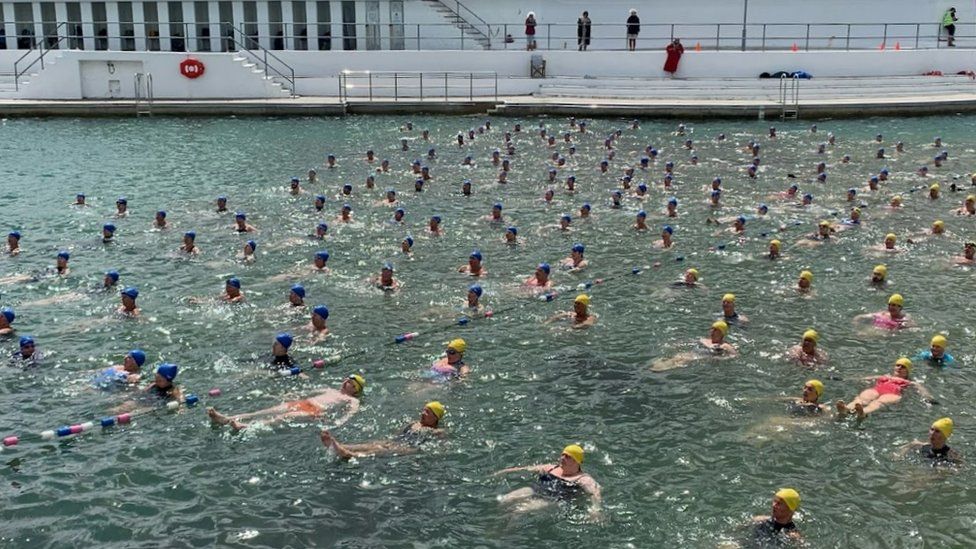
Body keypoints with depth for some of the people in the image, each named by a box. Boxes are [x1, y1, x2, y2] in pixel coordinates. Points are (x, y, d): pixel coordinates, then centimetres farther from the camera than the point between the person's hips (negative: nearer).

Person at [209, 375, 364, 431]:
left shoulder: (352, 400, 11)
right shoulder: (330, 390, 35)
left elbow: (351, 412, -10)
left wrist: (340, 422, -33)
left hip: (315, 410, -7)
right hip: (302, 403, 7)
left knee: (284, 417, -33)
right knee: (268, 411, -13)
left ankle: (246, 427, -54)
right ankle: (226, 419, -27)